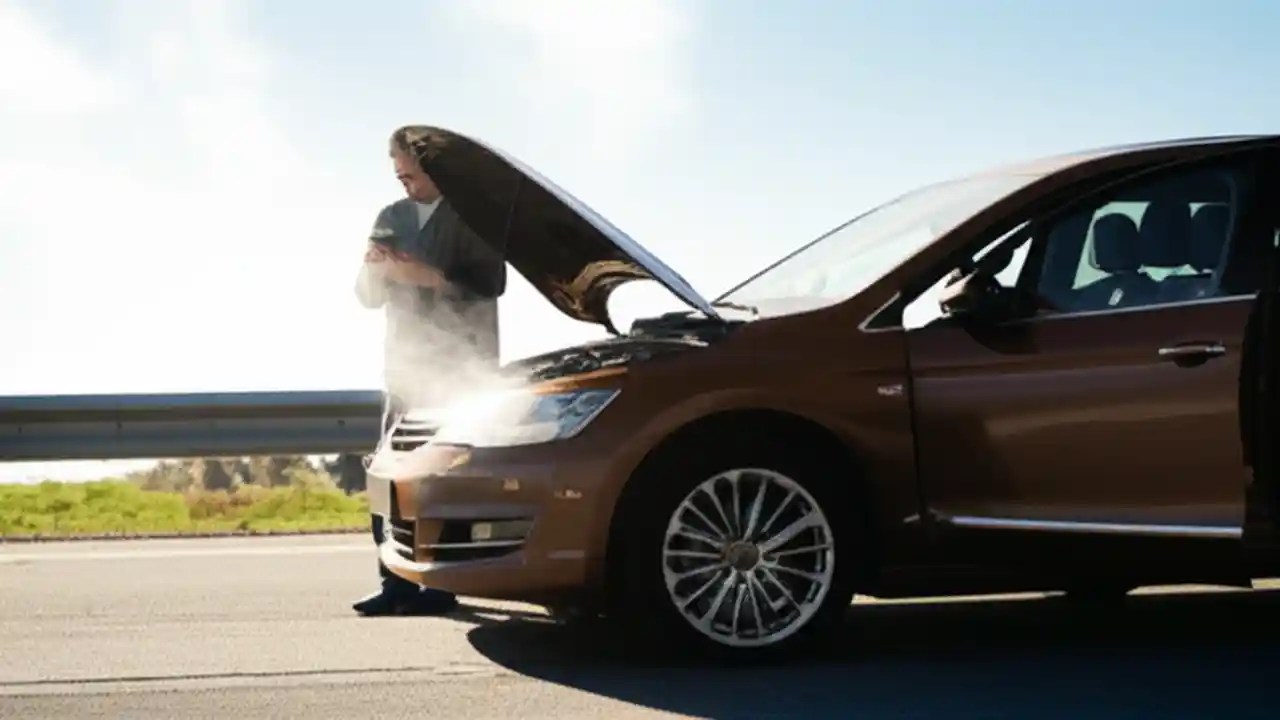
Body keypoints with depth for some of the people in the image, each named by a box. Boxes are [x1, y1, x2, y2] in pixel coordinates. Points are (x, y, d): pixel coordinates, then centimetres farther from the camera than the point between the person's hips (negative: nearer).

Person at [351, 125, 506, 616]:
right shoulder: (391, 217, 16)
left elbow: (491, 283, -9)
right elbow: (369, 296, 15)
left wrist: (429, 276, -18)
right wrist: (375, 267, -7)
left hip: (461, 365, -5)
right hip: (406, 365, 5)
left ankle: (441, 583, -6)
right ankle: (396, 583, 0)